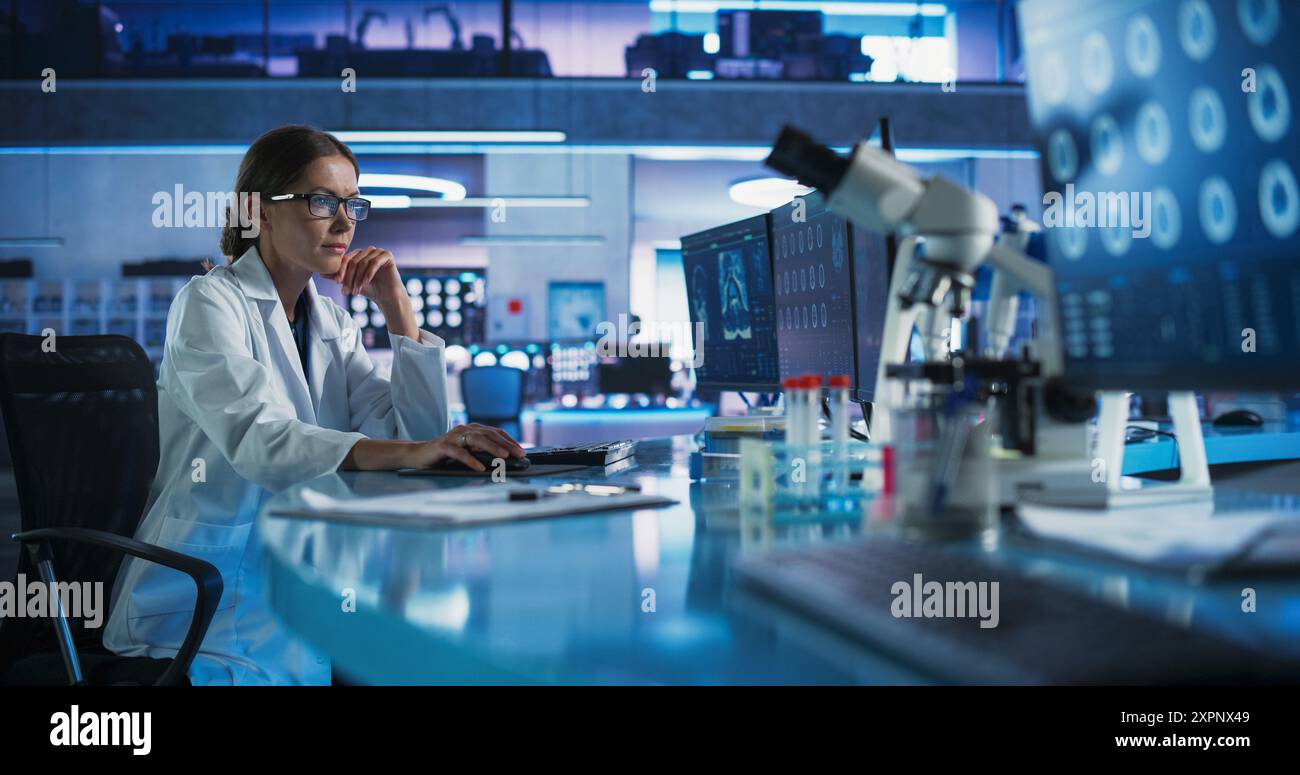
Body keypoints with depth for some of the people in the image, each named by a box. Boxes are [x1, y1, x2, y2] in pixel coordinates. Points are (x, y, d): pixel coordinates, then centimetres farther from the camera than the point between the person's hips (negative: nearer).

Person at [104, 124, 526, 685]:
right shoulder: (209, 302, -9)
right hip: (205, 591, -6)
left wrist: (396, 307, -3)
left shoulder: (330, 322, 12)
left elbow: (418, 435, 3)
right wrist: (407, 453, -41)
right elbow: (256, 440, -28)